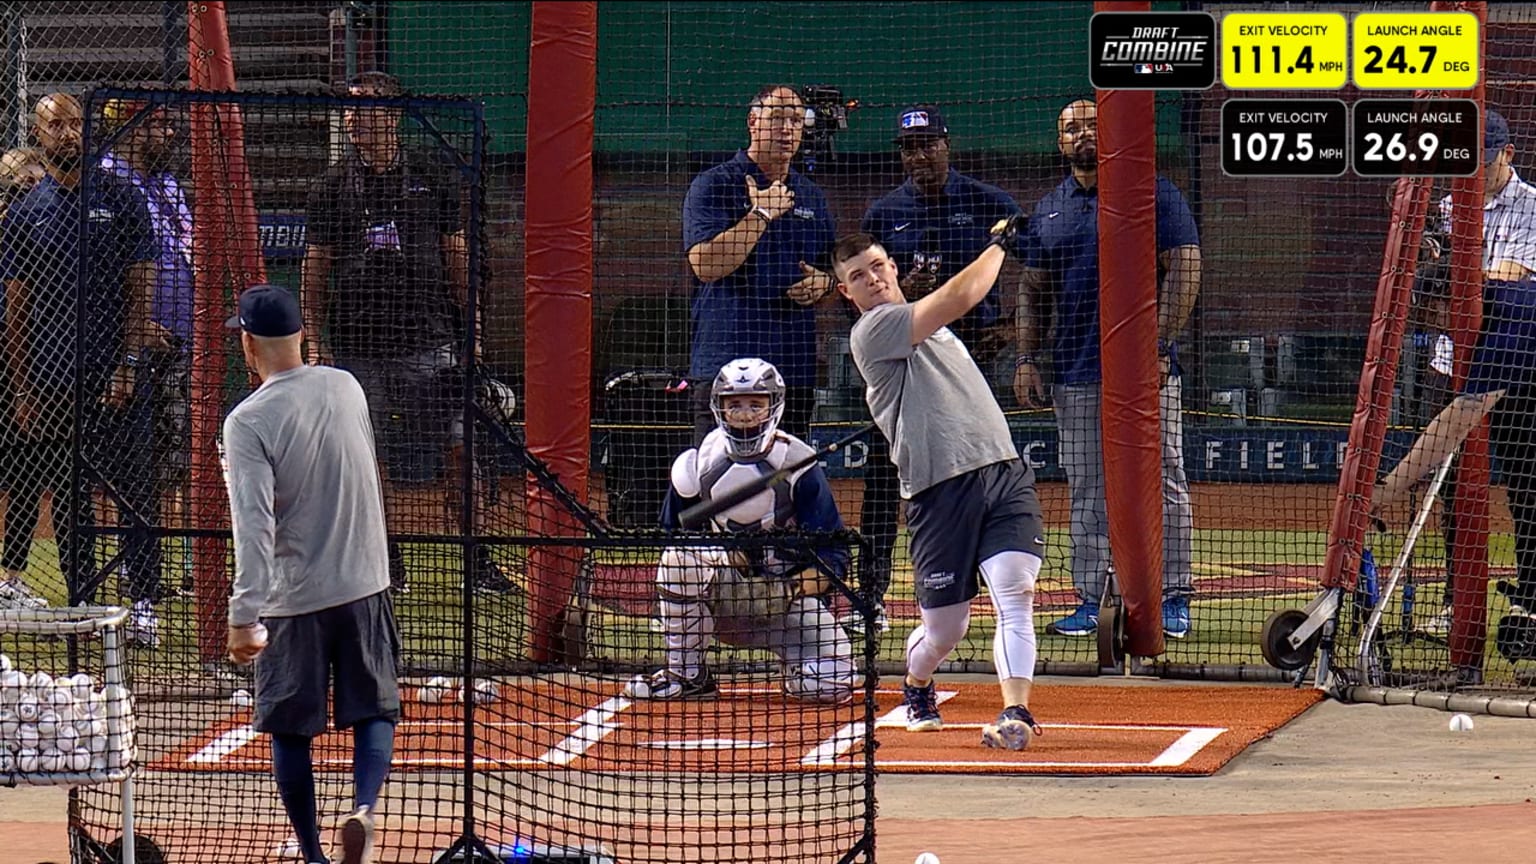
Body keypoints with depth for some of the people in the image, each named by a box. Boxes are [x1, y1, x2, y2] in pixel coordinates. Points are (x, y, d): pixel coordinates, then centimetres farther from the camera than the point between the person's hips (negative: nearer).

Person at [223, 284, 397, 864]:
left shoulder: (249, 421, -16)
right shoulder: (345, 388, 0)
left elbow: (253, 527, -23)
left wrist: (244, 616, -23)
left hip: (293, 598, -4)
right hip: (364, 584, 4)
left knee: (290, 729, 10)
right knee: (374, 710, 11)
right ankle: (364, 807, -13)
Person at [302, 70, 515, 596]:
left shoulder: (430, 180, 7)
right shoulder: (333, 187, 7)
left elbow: (457, 258, 11)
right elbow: (315, 269, 10)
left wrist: (470, 328, 6)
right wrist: (314, 339, 2)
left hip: (427, 339, -1)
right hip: (356, 344, 1)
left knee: (458, 448, -5)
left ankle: (478, 562, -1)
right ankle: (388, 563, 14)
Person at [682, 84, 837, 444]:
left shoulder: (811, 197, 19)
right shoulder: (714, 186, 0)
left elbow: (834, 268, 27)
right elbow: (706, 264, -13)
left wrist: (823, 282, 3)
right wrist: (761, 214, -12)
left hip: (796, 368, 6)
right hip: (727, 363, -6)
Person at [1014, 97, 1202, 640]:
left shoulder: (1154, 194, 0)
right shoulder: (1049, 211, 15)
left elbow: (1184, 270, -6)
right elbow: (1033, 291, 19)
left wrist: (1160, 345, -15)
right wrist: (1026, 359, 7)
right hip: (1075, 373, 5)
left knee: (1162, 483, -3)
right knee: (1087, 493, 6)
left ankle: (1174, 599, 1)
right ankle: (1090, 601, 10)